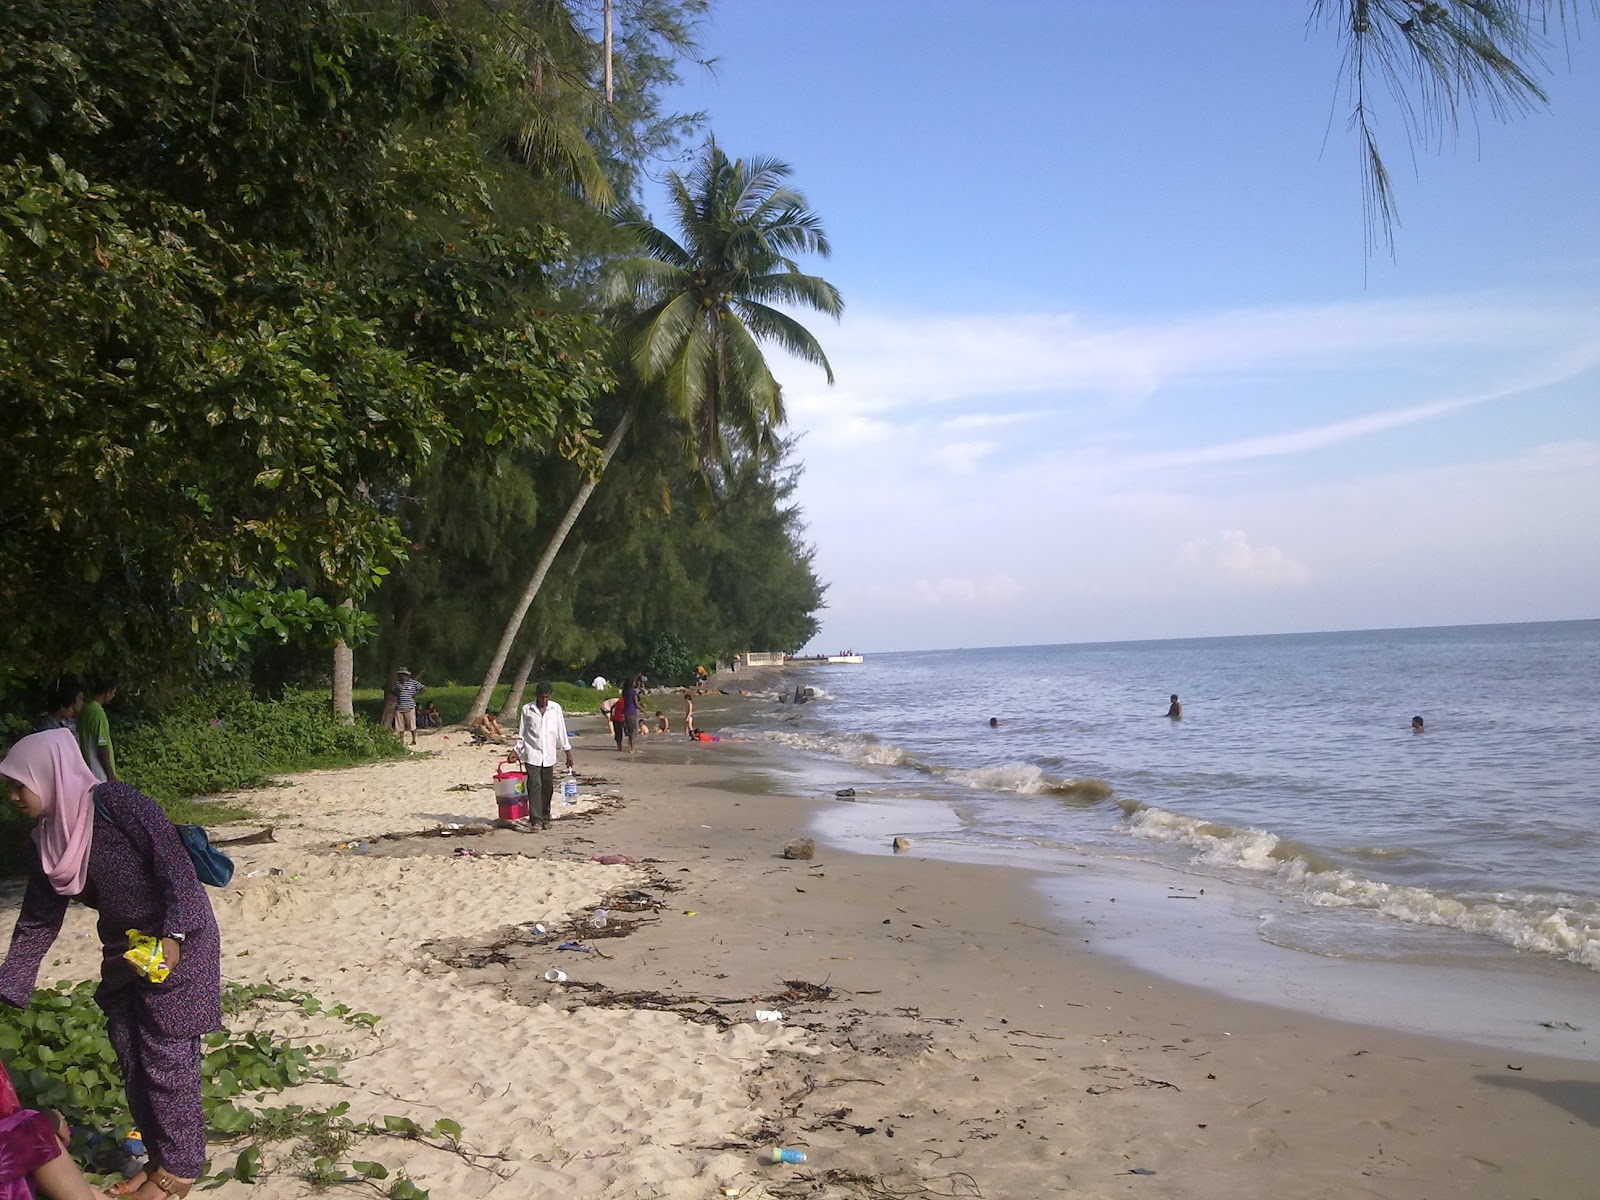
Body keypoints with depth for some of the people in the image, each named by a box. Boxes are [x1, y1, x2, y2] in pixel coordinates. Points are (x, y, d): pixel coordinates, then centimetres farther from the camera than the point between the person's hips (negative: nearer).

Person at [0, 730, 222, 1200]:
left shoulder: (114, 803, -21)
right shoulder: (49, 839, 3)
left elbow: (174, 864, -22)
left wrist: (173, 936, -26)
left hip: (177, 939, -8)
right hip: (124, 949, 8)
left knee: (168, 1056, -2)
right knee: (131, 1056, 12)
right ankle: (159, 1158, 27)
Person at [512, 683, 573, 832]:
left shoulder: (556, 708, 4)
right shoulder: (527, 709, 1)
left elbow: (561, 731, 7)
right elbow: (522, 732, 8)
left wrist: (568, 752, 6)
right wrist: (516, 751, 4)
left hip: (549, 755, 2)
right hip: (532, 754, -2)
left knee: (547, 788, 6)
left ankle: (545, 818, 18)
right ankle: (536, 820, -10)